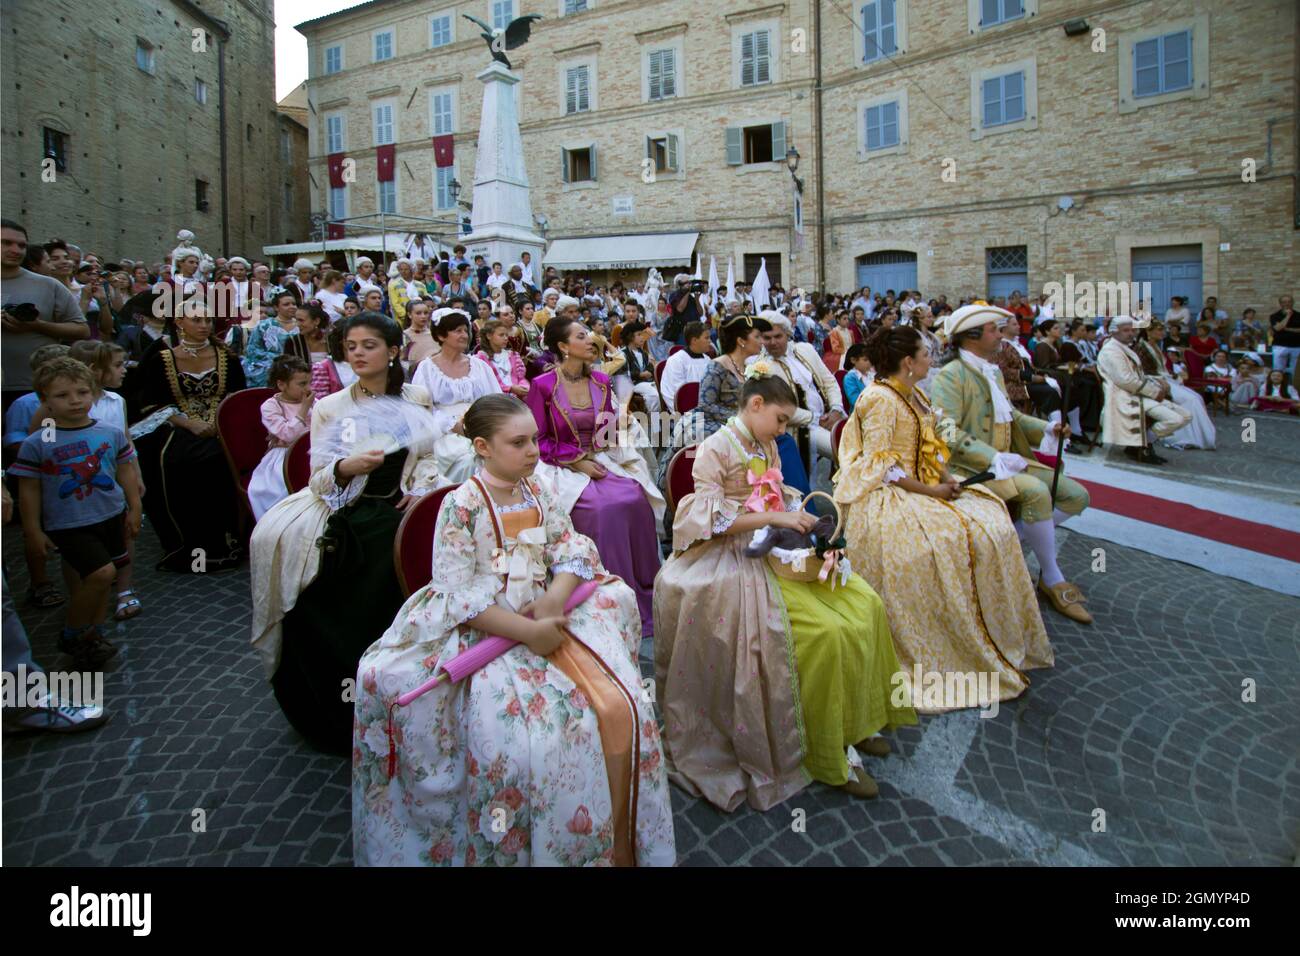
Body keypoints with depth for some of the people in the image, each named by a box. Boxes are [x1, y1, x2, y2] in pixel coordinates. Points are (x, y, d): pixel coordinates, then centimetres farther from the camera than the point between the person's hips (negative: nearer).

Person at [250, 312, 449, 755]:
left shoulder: (417, 399, 12)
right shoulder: (330, 408, 10)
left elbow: (432, 454, 12)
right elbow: (319, 479, 4)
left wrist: (422, 486, -7)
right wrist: (345, 467, -17)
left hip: (402, 508, 0)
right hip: (348, 512, 0)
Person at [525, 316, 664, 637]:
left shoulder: (601, 381, 9)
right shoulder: (542, 385, -5)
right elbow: (538, 441, -4)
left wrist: (613, 429, -8)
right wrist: (578, 462, -12)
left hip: (601, 460, 4)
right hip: (562, 467, -4)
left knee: (635, 499, -25)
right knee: (603, 508, -32)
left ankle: (645, 595, -10)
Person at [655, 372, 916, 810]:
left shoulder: (766, 447, 14)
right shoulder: (715, 449, -10)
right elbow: (714, 519, -18)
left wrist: (803, 514, 0)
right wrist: (775, 517, -23)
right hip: (738, 563, -9)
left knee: (866, 604, -2)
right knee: (827, 632, -23)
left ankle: (853, 722, 12)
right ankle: (828, 758, -7)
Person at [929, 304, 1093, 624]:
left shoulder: (994, 371, 17)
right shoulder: (950, 375, -12)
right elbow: (947, 432, -23)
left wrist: (1046, 428, 11)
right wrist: (994, 457, -27)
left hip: (1007, 460, 9)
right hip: (972, 467, -9)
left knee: (1077, 496, 2)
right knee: (1036, 491, -30)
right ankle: (1052, 580, -13)